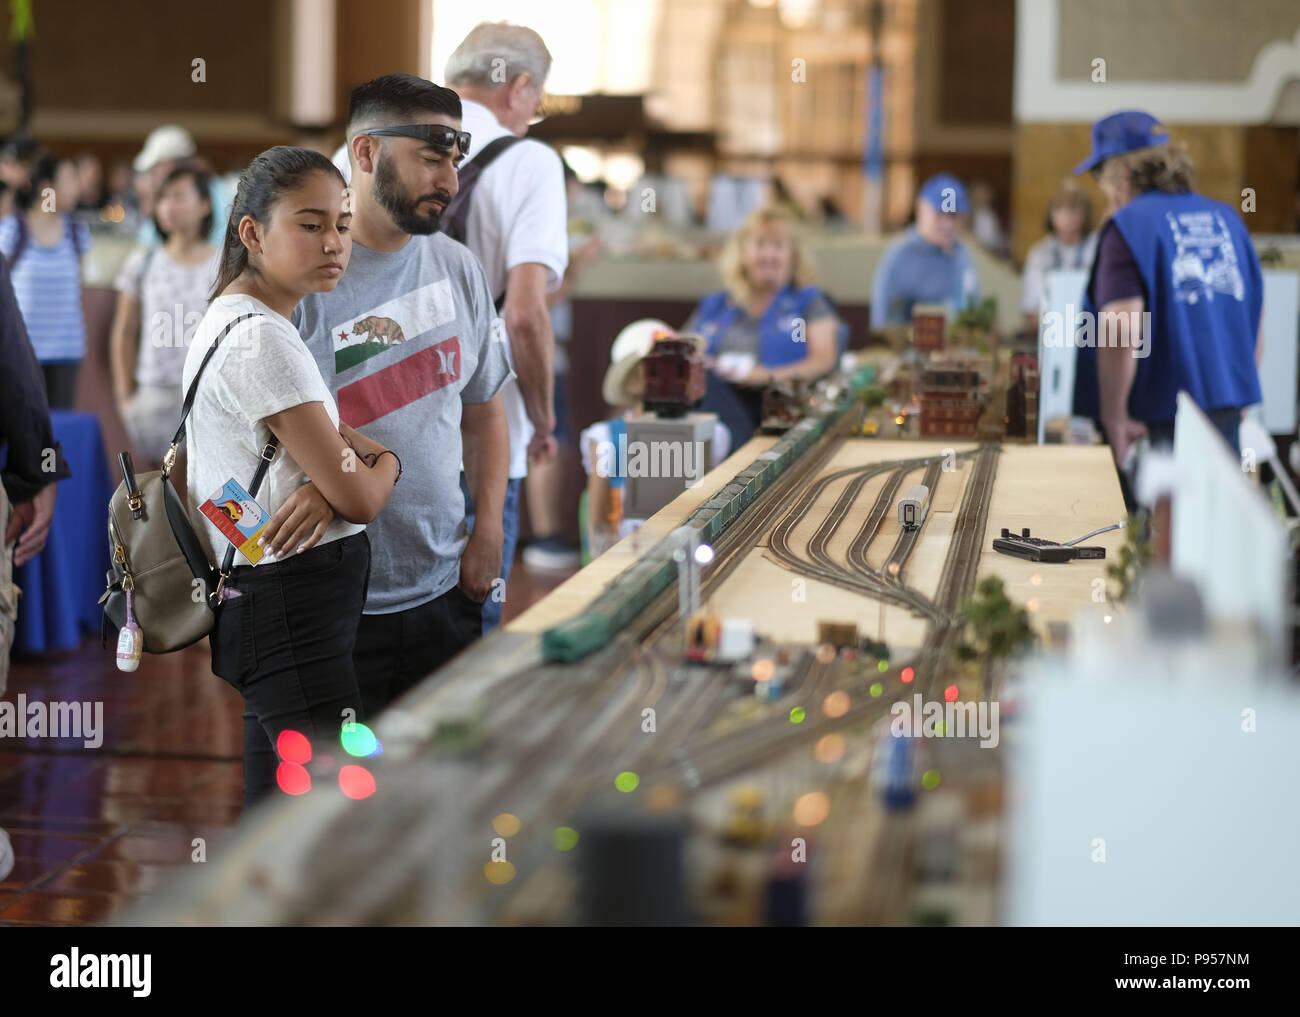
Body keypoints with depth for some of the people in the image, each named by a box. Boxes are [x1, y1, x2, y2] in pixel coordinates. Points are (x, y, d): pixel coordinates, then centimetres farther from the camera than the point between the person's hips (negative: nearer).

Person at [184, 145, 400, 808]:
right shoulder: (262, 340, -15)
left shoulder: (228, 324, 16)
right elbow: (360, 499, -14)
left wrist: (329, 484, -5)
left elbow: (329, 434, 17)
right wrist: (387, 463, 8)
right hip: (296, 610, -10)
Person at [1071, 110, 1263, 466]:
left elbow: (1121, 329, -19)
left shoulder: (1129, 224, -9)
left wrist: (1114, 418, -14)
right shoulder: (1227, 218, 11)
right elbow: (1256, 319, 17)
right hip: (1228, 415, 6)